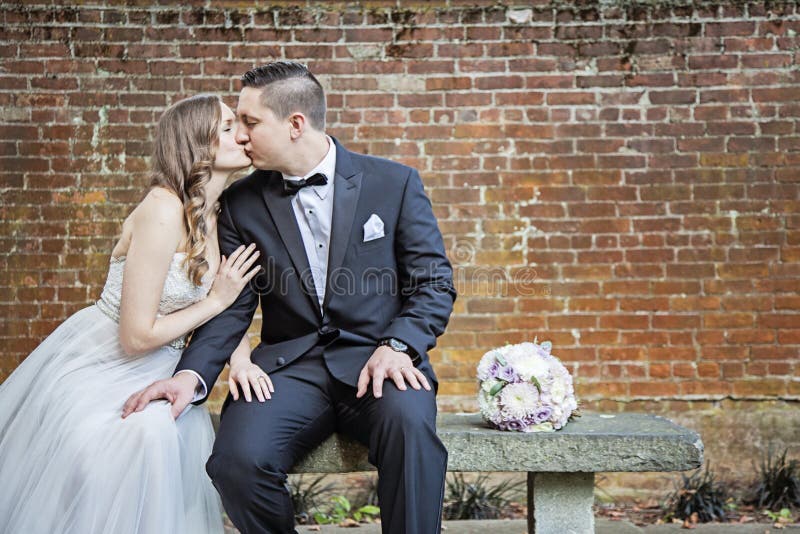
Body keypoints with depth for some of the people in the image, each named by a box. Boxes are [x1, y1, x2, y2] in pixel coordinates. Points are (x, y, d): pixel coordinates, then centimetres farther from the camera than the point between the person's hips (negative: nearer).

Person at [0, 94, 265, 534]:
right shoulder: (163, 211, -24)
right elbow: (136, 336, -25)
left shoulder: (216, 218, 0)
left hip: (152, 378, 7)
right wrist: (216, 300, -16)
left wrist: (240, 356, -15)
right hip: (96, 371, -7)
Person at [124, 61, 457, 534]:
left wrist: (398, 345, -16)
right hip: (289, 365, 2)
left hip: (376, 359, -2)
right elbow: (231, 307, 7)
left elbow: (434, 281, 3)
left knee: (409, 422, -36)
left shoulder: (395, 183, 4)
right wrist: (192, 375, -12)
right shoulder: (242, 203, 10)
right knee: (237, 458, -27)